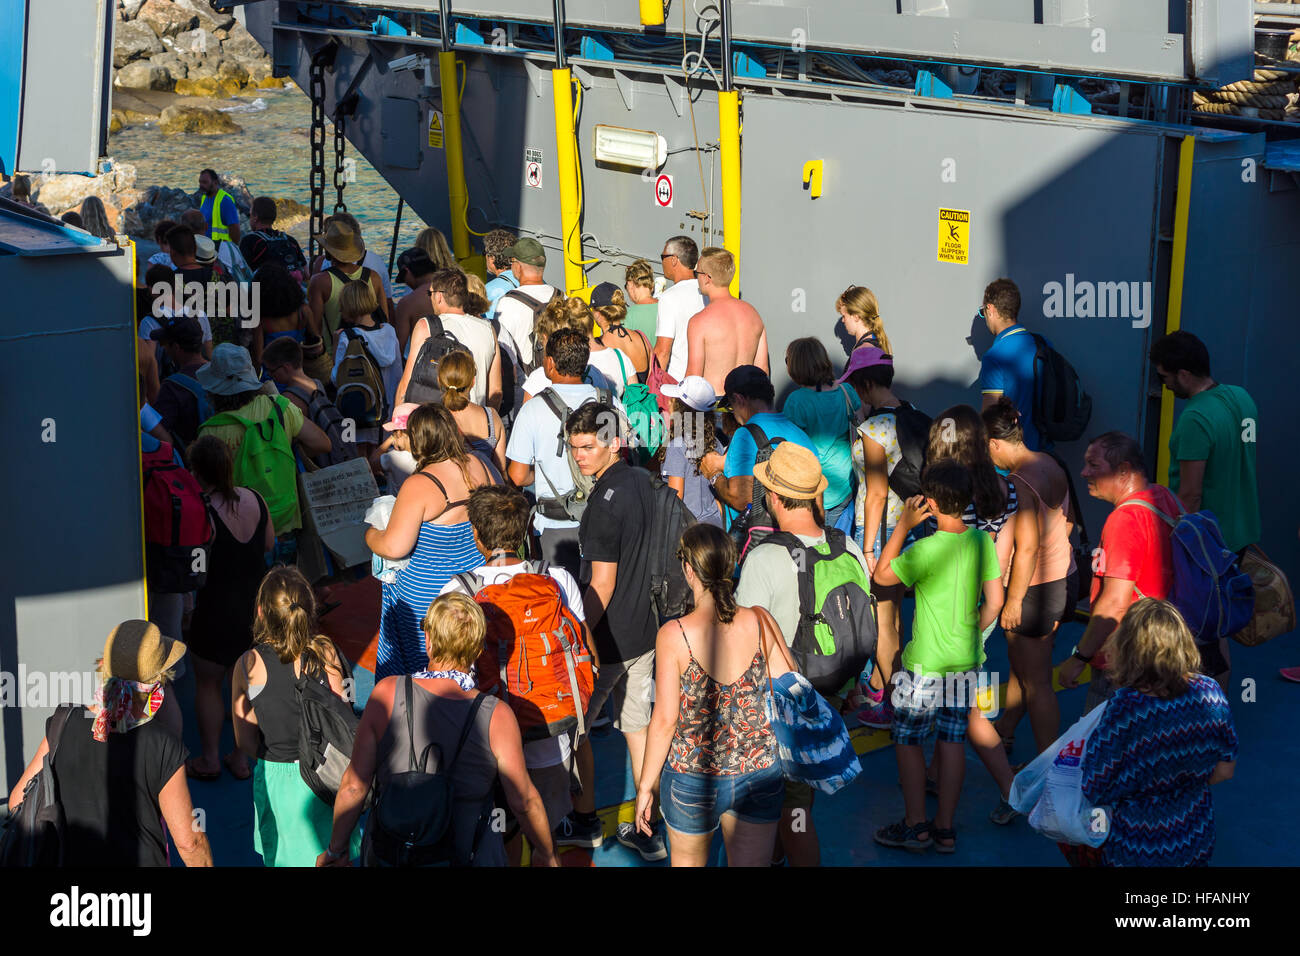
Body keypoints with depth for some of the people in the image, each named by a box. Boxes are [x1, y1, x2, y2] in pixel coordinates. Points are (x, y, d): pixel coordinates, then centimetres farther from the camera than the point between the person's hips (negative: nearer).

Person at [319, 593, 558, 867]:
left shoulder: (386, 694, -16)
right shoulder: (497, 716, -18)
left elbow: (354, 785, -10)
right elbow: (523, 802, -8)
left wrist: (335, 849, 5)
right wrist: (546, 854, 10)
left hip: (390, 854, 1)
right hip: (468, 856, -1)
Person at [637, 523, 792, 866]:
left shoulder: (674, 636, -18)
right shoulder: (760, 622, -11)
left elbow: (665, 720, -13)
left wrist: (646, 784, -1)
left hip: (693, 777, -2)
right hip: (761, 773, 2)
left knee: (687, 863, 24)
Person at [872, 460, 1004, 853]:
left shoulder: (927, 549, -22)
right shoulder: (982, 541, -4)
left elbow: (881, 574, -7)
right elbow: (994, 601, 3)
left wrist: (903, 525, -8)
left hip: (926, 664, -6)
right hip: (967, 661, 6)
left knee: (907, 740, 10)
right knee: (952, 741, 13)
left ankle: (915, 825, 14)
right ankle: (945, 828, 19)